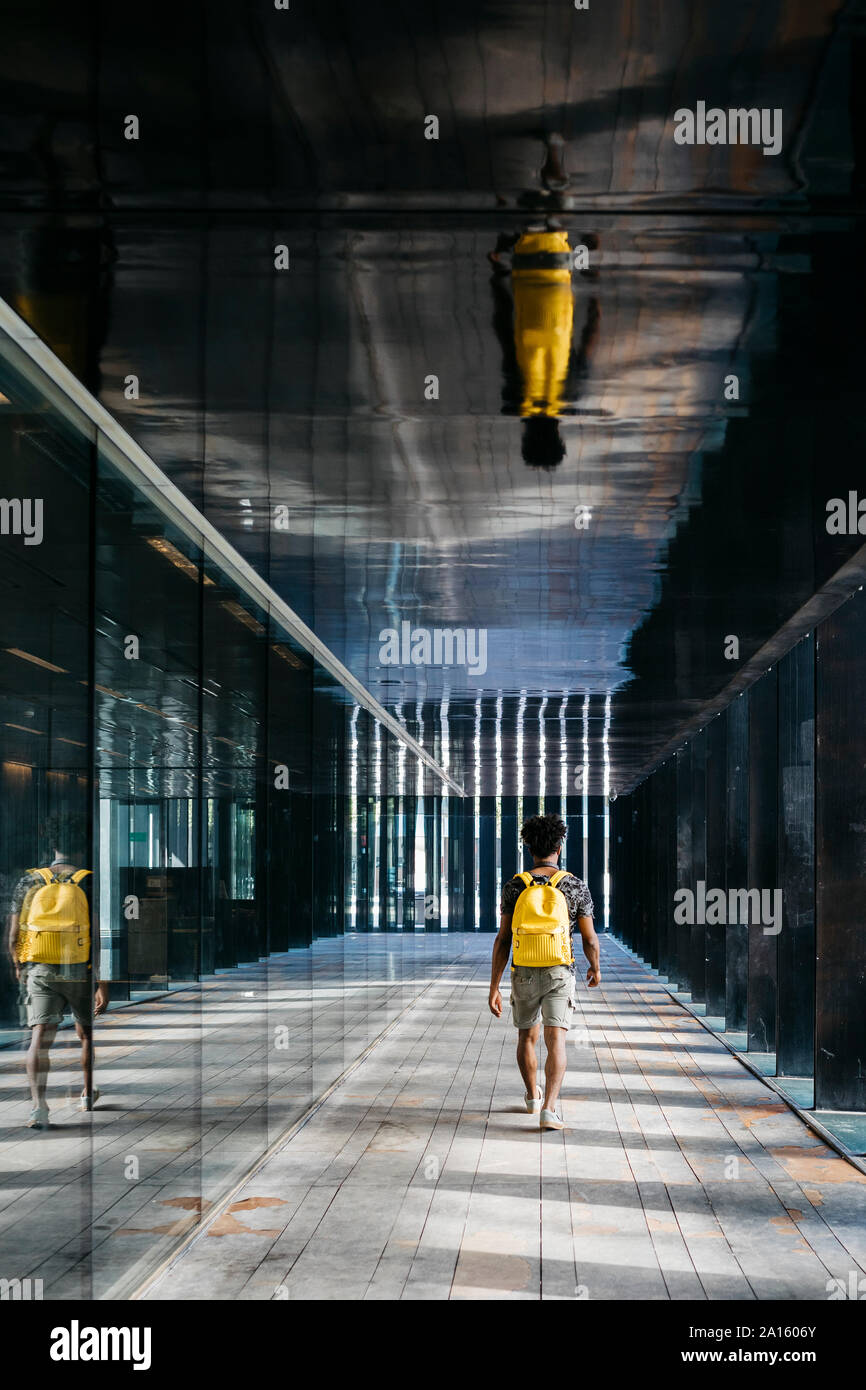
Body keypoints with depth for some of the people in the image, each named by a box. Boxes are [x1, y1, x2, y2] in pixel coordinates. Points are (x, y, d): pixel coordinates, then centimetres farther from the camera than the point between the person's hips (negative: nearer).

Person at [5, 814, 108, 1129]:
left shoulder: (28, 882, 1)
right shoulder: (88, 882, -6)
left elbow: (12, 938, 3)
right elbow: (98, 938, -12)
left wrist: (18, 968, 21)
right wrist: (103, 985, -9)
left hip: (39, 972, 0)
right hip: (81, 973, 0)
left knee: (40, 1038, -7)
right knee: (87, 1033, 22)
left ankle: (38, 1104, -26)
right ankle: (88, 1095, 38)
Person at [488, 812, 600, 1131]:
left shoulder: (514, 886, -3)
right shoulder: (576, 886, -6)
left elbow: (502, 940, -5)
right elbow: (590, 939, -3)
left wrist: (494, 987, -1)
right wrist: (595, 969, 18)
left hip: (524, 974, 2)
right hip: (560, 974, -2)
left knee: (527, 1037, 22)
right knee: (556, 1043, -6)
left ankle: (533, 1097, 41)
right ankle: (549, 1110, -22)